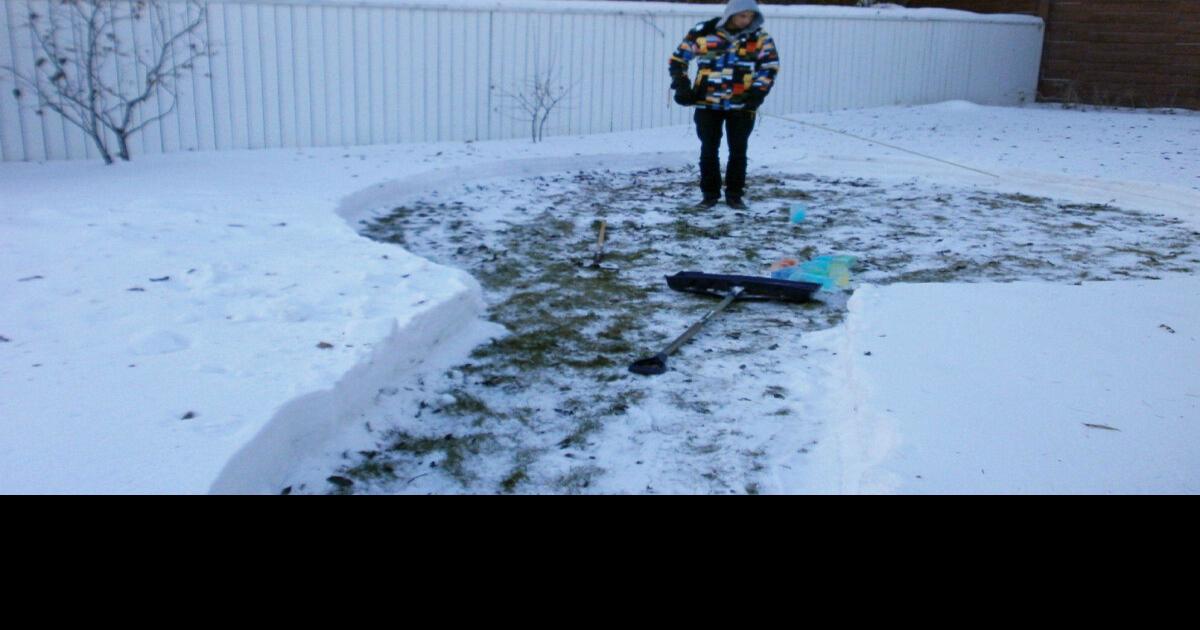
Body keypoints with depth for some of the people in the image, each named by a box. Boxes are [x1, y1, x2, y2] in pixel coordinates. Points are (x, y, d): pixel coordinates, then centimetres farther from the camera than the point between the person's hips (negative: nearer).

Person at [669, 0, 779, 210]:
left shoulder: (760, 37, -1)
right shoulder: (704, 33, -5)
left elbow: (770, 66, 5)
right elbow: (678, 58, 5)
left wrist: (758, 91, -8)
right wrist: (681, 85, -2)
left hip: (741, 106, 1)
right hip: (707, 103, 0)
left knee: (738, 151, 3)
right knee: (709, 150, 4)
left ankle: (735, 194, 15)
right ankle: (710, 194, 15)